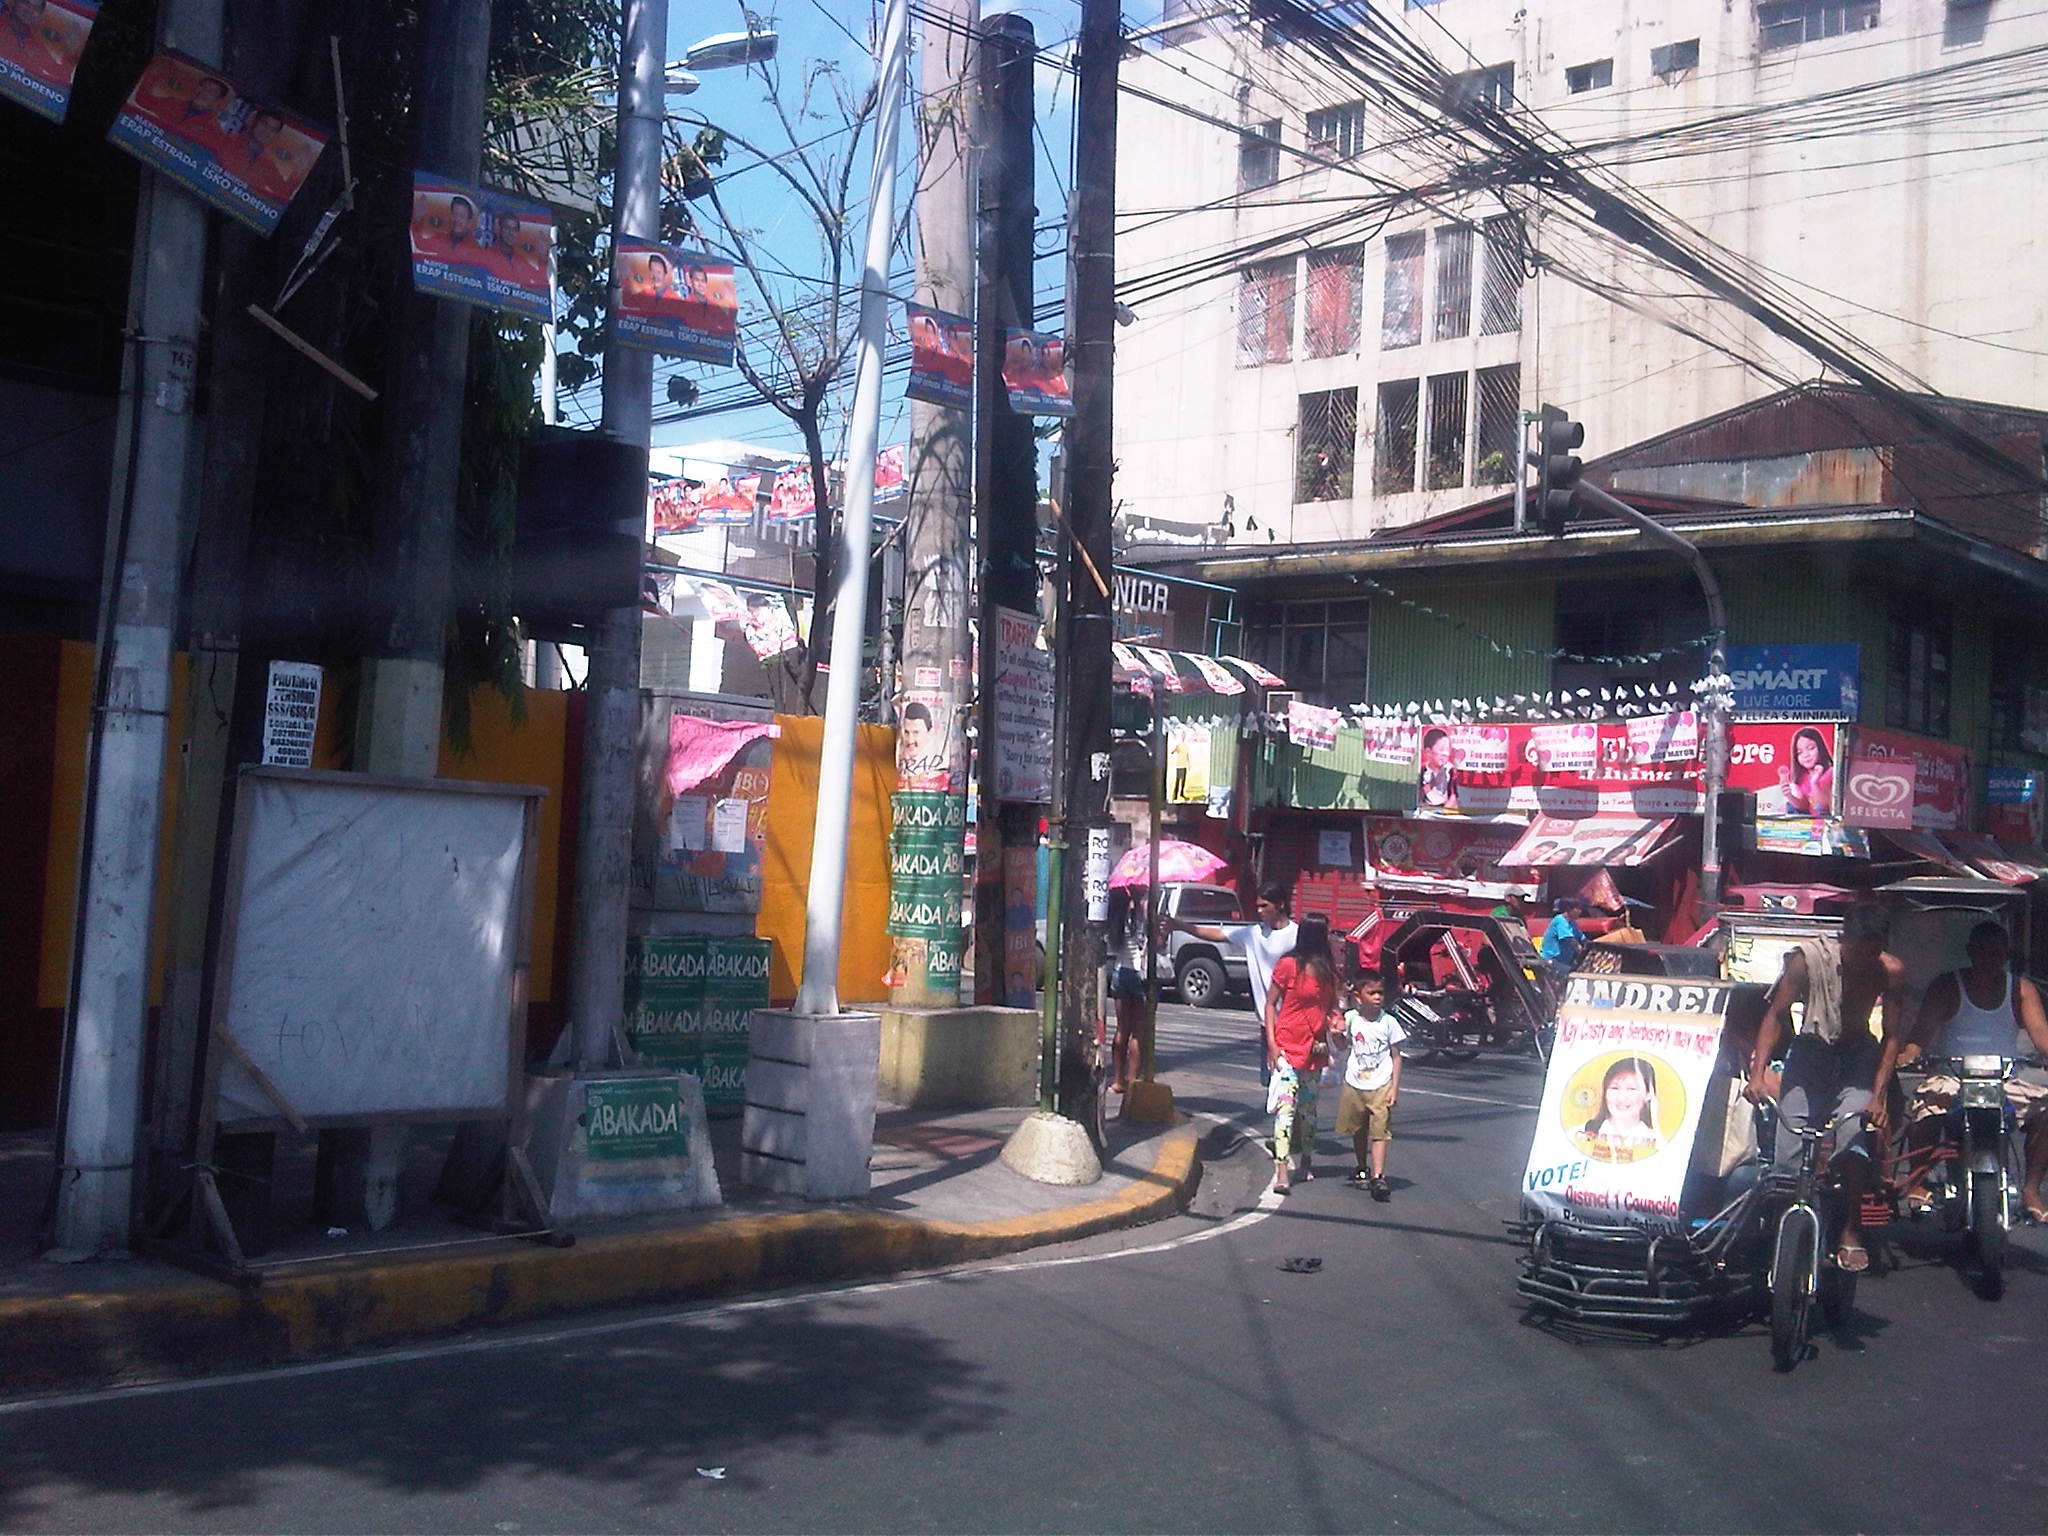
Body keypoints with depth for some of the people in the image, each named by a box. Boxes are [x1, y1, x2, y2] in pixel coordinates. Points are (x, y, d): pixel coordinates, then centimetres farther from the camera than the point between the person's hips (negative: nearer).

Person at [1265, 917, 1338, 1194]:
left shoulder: (1328, 969, 8)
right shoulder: (1288, 965, -8)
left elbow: (1332, 1006, 15)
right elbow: (1270, 1003, -4)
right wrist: (1271, 1042, -11)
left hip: (1315, 1047, 6)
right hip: (1288, 1044, -6)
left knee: (1308, 1107, 14)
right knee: (1286, 1105, -13)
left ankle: (1306, 1163, 27)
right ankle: (1282, 1172, -19)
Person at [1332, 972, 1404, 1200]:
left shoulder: (1389, 1022, -4)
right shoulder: (1351, 1018, -1)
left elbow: (1396, 1056, 0)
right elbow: (1343, 1047, 12)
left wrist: (1394, 1088, -5)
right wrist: (1338, 1034, -11)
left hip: (1381, 1087, -2)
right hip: (1354, 1085, 3)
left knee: (1379, 1132, -11)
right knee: (1358, 1131, 16)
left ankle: (1378, 1177, -16)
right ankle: (1362, 1170, 34)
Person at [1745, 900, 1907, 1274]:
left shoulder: (1890, 971, -16)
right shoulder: (1807, 959, -21)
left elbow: (1891, 1035, -10)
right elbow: (1776, 1014, -18)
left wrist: (1878, 1095, -20)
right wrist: (1758, 1073, -28)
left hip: (1857, 1057, 1)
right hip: (1809, 1051, -1)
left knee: (1853, 1137, -22)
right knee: (1790, 1145, -14)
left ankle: (1851, 1232, -5)